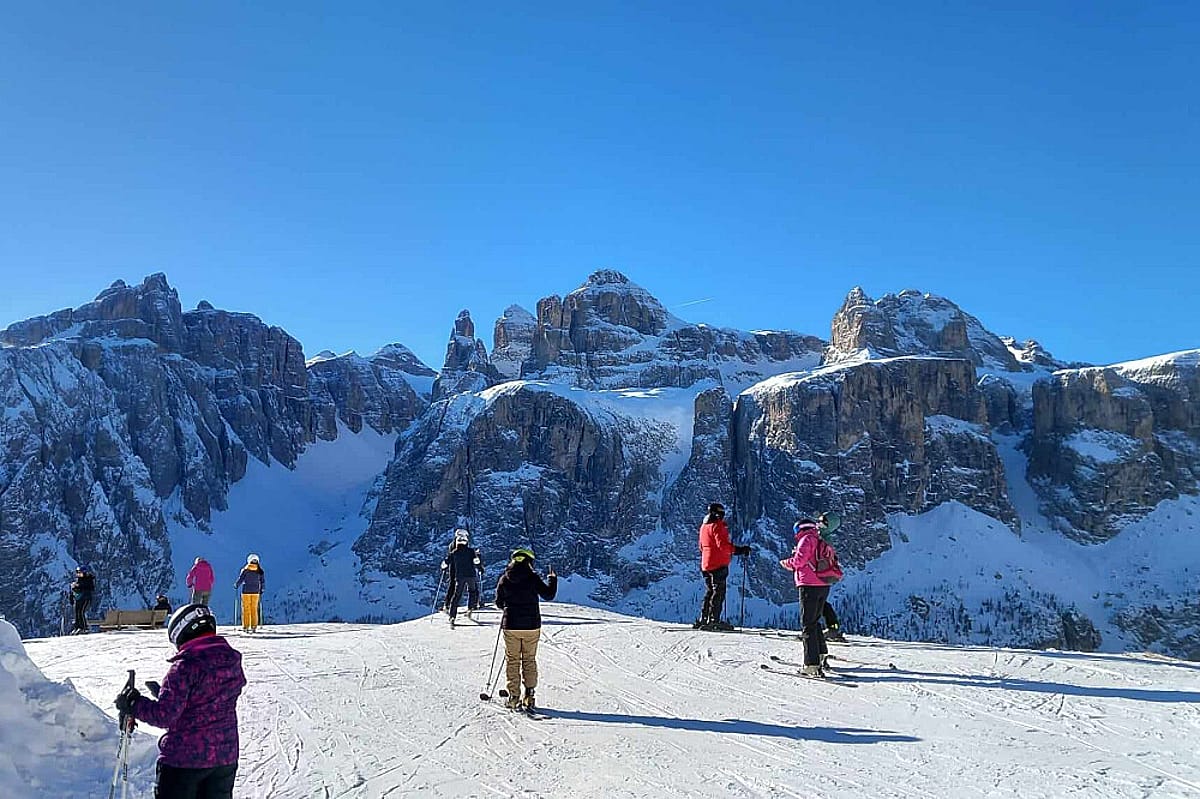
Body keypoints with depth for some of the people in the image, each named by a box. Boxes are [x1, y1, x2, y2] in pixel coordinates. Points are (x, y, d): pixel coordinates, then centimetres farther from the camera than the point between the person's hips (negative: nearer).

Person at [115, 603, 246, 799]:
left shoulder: (185, 666, -20)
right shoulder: (233, 662, 2)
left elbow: (165, 715, -20)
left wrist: (132, 703, -6)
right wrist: (164, 692, 19)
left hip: (184, 757, -6)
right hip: (225, 755, 6)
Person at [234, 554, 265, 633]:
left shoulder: (245, 570, -8)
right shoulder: (260, 571, -1)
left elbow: (240, 579, -5)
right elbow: (263, 582, 5)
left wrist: (236, 586, 11)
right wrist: (262, 590, 18)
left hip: (246, 591, -2)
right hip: (255, 592, 2)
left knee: (246, 609, 3)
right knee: (254, 609, 8)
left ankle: (246, 627, 2)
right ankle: (254, 627, 7)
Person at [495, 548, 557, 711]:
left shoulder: (504, 579, -1)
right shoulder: (532, 577, -8)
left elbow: (499, 603, 6)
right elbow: (548, 595, -3)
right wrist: (553, 579, 13)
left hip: (510, 626, 1)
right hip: (531, 626, -1)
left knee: (512, 661, 10)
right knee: (529, 660, 12)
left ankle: (513, 697, 6)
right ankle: (529, 696, 8)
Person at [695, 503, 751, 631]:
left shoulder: (704, 526, 17)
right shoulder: (718, 525, -11)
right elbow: (722, 544, -22)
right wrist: (738, 550, -22)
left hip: (706, 564, 9)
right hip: (719, 564, -9)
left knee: (710, 592, 15)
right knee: (718, 592, -7)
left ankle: (703, 620, 16)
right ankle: (714, 620, -11)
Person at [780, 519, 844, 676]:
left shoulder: (807, 539, -5)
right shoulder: (822, 543, 20)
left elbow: (799, 560, -13)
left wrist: (786, 562, 5)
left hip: (810, 586, -8)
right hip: (824, 586, 8)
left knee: (808, 624, -7)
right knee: (815, 621, 22)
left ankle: (812, 665, -12)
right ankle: (821, 655, 26)